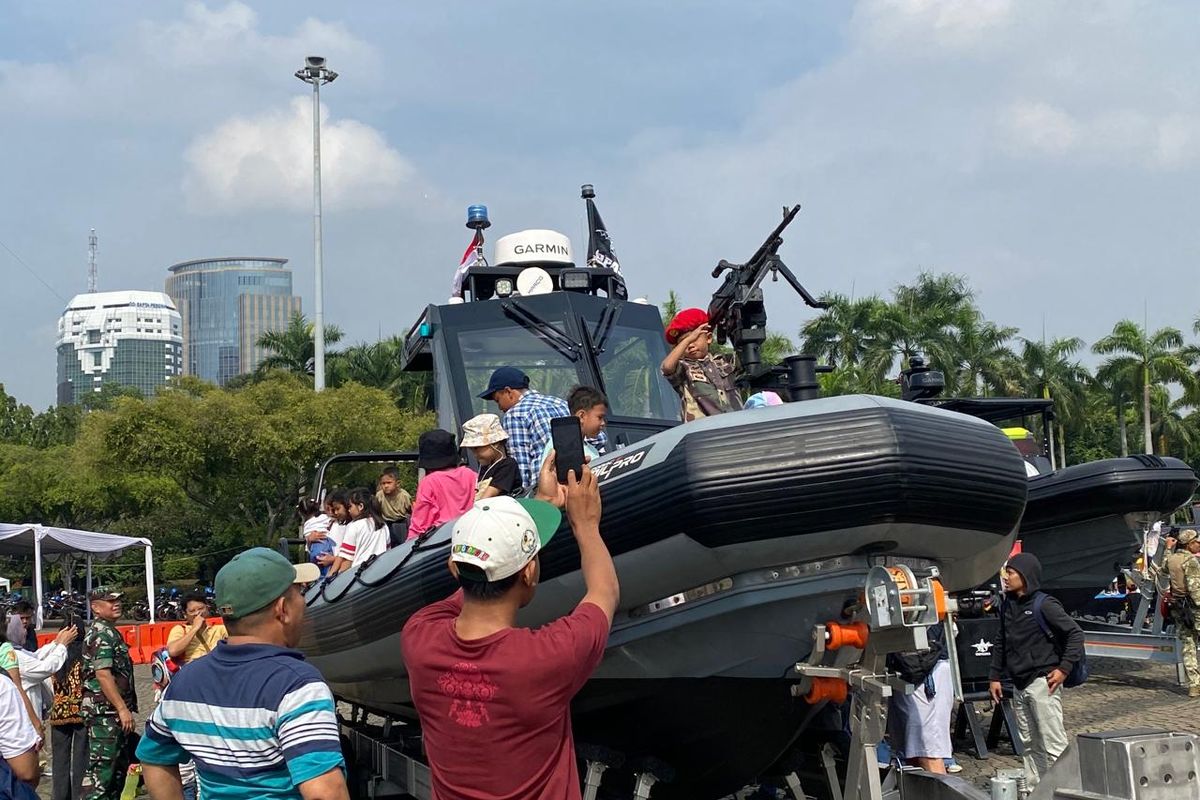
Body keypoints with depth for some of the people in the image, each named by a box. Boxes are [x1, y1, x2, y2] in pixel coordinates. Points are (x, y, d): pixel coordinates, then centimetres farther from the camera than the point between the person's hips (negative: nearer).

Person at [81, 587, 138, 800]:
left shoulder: (110, 632, 18)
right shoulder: (101, 634, -14)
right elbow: (103, 674, -22)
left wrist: (126, 708, 22)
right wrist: (123, 709, -23)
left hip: (114, 713, 10)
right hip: (104, 712, -10)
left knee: (119, 766, 15)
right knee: (102, 767, -10)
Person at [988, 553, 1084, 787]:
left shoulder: (1044, 605, -10)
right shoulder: (1007, 606, 11)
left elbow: (1075, 634, -10)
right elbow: (1001, 643, 21)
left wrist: (1064, 668, -15)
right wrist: (995, 676, 17)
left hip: (1042, 682, -8)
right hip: (1019, 685, 8)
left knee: (1053, 744, -7)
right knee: (1030, 744, 13)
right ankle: (1034, 789, 20)